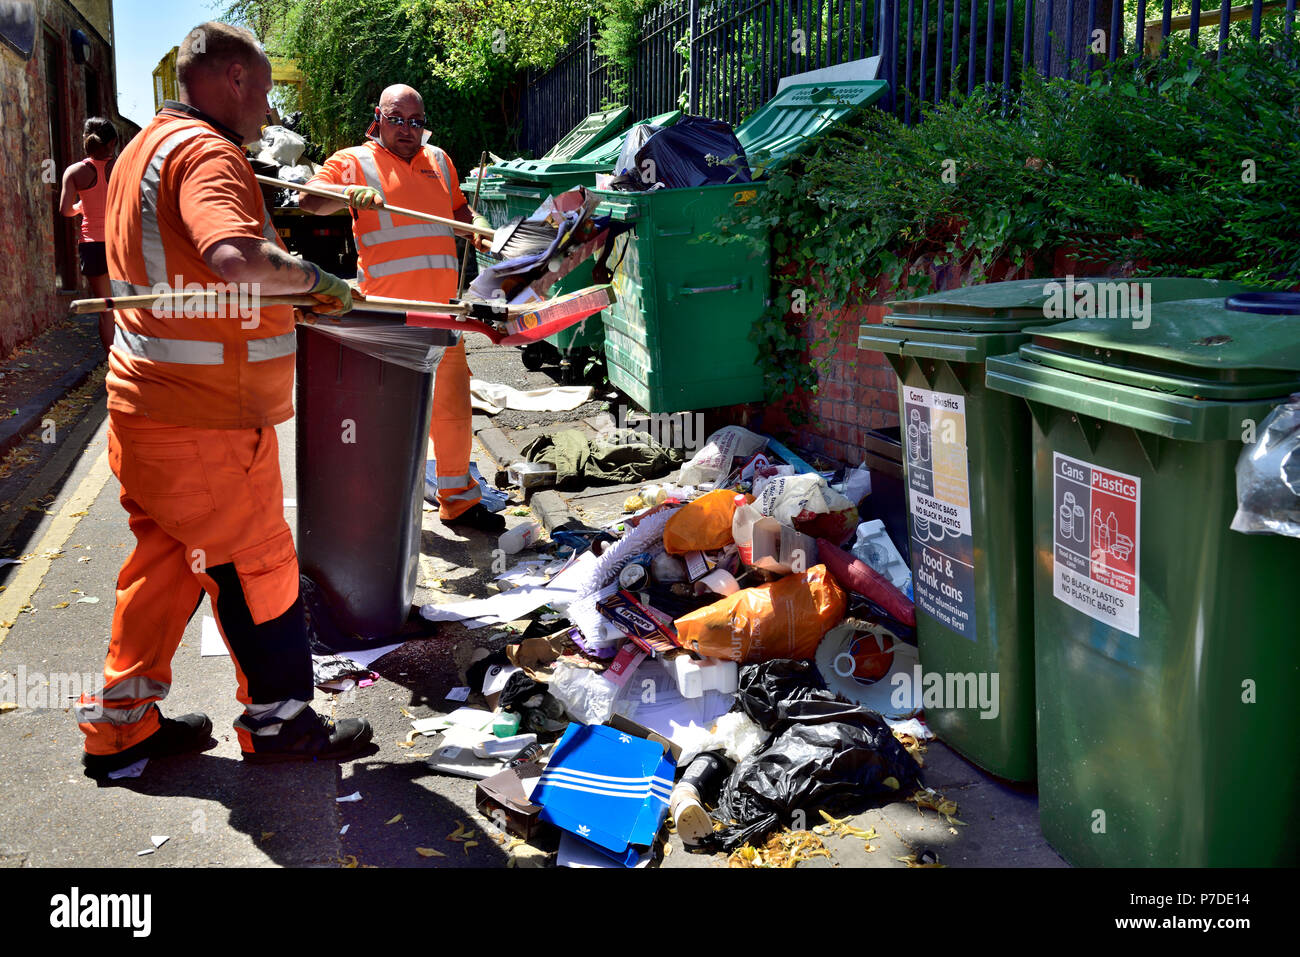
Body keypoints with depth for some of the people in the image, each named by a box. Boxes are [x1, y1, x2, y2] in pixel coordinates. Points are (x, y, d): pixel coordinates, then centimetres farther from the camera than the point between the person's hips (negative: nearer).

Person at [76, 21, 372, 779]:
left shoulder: (142, 149, 16)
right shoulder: (208, 153, -17)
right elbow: (237, 260, -36)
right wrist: (317, 277, -21)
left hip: (145, 405, 10)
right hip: (206, 423, -10)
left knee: (165, 562, 18)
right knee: (257, 564, 5)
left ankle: (121, 722, 28)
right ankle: (278, 720, 21)